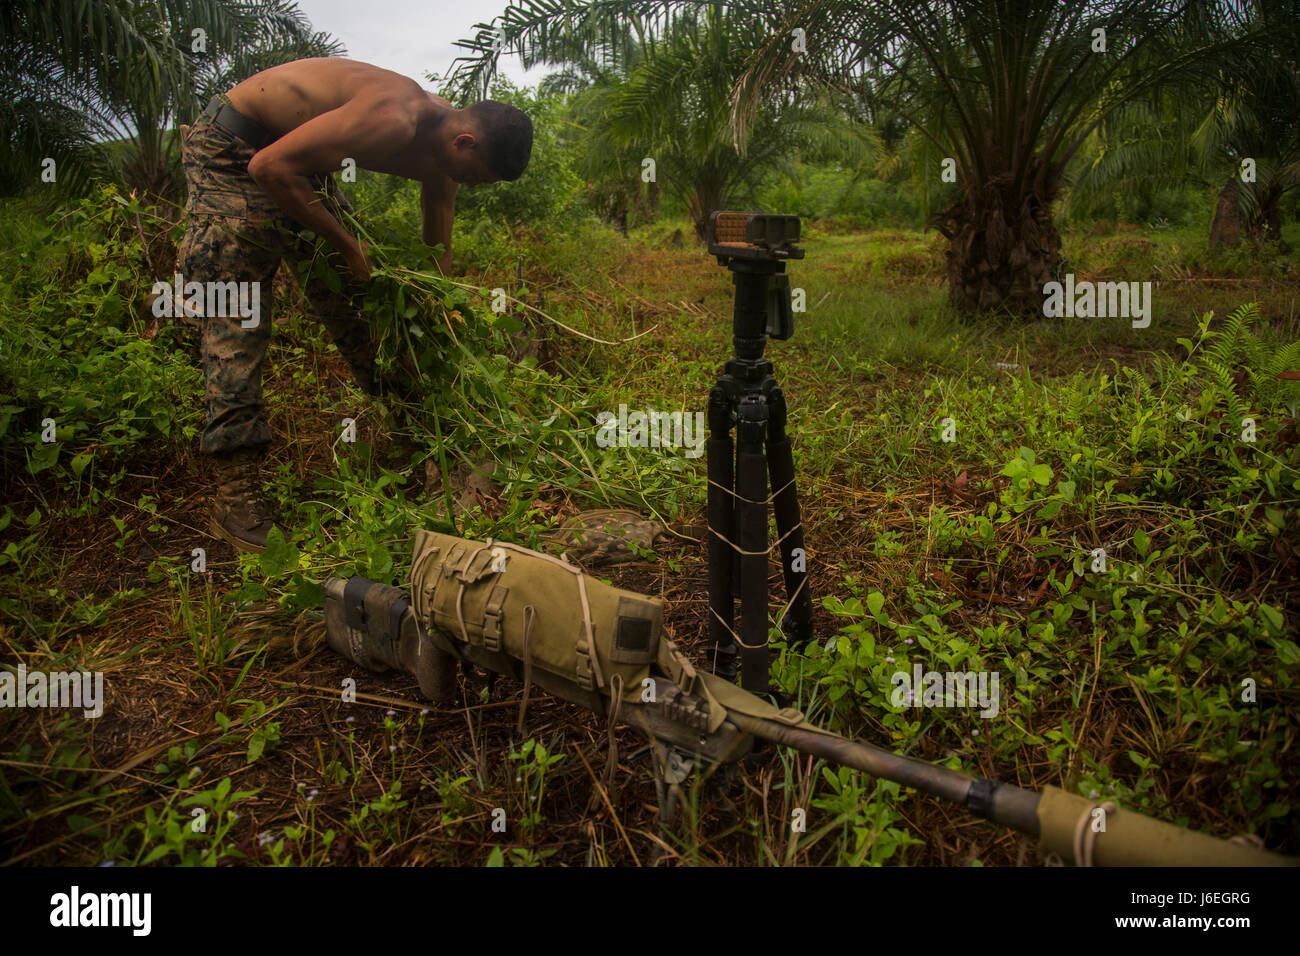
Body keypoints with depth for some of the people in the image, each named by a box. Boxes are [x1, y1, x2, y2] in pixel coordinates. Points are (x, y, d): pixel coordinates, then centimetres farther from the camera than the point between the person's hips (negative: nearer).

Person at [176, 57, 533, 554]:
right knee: (237, 317, -14)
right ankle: (235, 496, -14)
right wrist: (347, 244, -24)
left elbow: (437, 257, 6)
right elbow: (271, 167, -33)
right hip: (231, 149, -8)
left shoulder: (438, 151, -5)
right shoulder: (392, 120, -33)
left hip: (299, 162, 8)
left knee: (355, 294, 8)